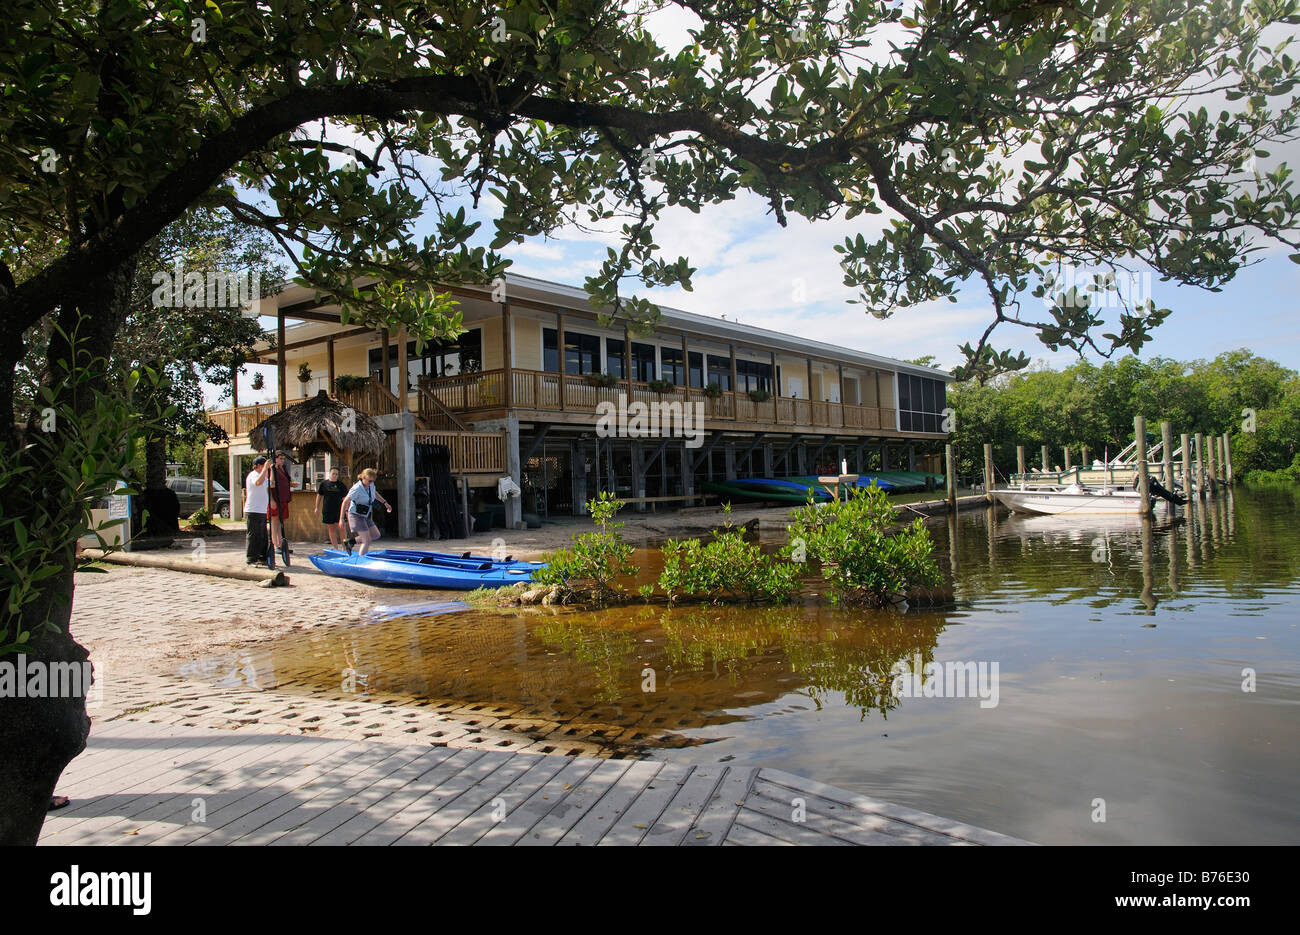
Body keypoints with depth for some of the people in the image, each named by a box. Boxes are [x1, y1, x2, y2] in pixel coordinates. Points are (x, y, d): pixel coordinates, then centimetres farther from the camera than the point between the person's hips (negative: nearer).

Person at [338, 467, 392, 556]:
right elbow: (345, 502, -21)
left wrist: (385, 503, 19)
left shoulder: (371, 485, 0)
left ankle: (352, 540, 21)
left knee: (376, 535, 14)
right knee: (367, 541, -9)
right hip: (356, 516, -9)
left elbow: (375, 493, 23)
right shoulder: (357, 488, -23)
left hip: (366, 516, 9)